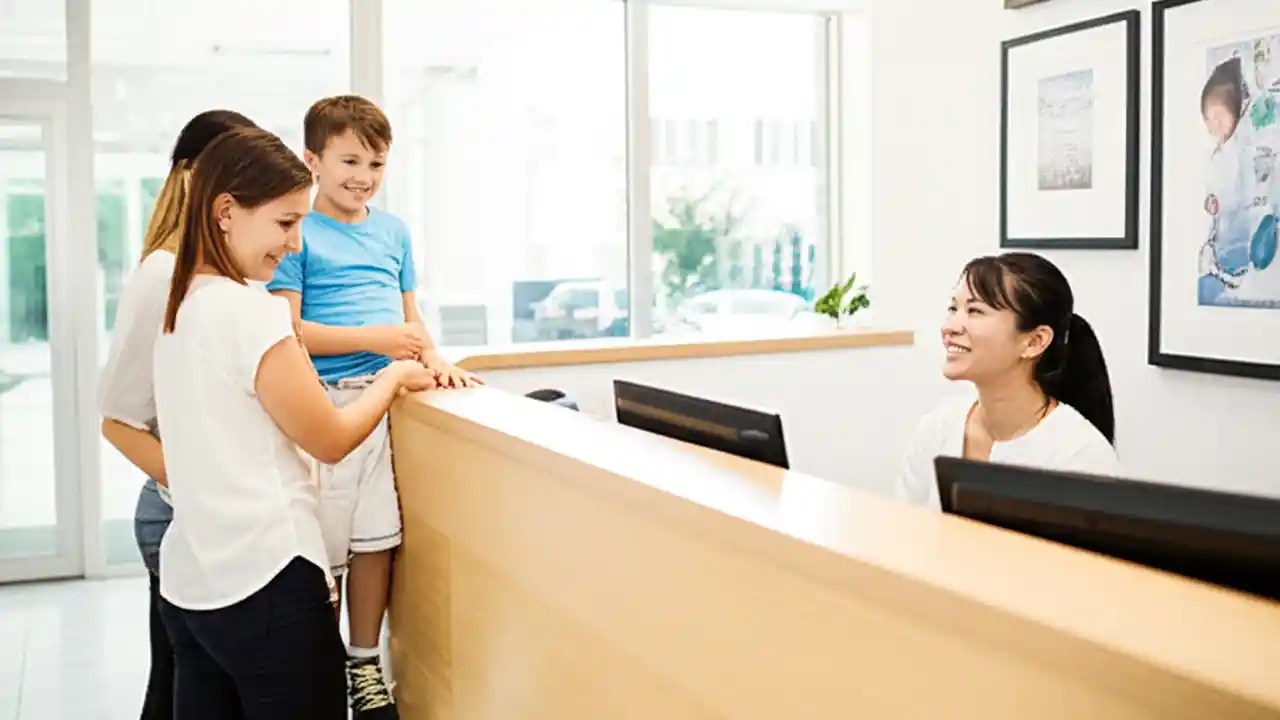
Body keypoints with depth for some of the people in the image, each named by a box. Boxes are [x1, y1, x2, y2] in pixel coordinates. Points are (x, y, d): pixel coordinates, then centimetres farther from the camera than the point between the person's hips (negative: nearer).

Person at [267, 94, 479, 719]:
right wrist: (372, 339, -16)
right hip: (325, 404, -5)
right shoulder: (296, 233, -4)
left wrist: (433, 357, -2)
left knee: (376, 537, 10)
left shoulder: (394, 231, 13)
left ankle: (364, 667, 24)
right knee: (324, 550, 1)